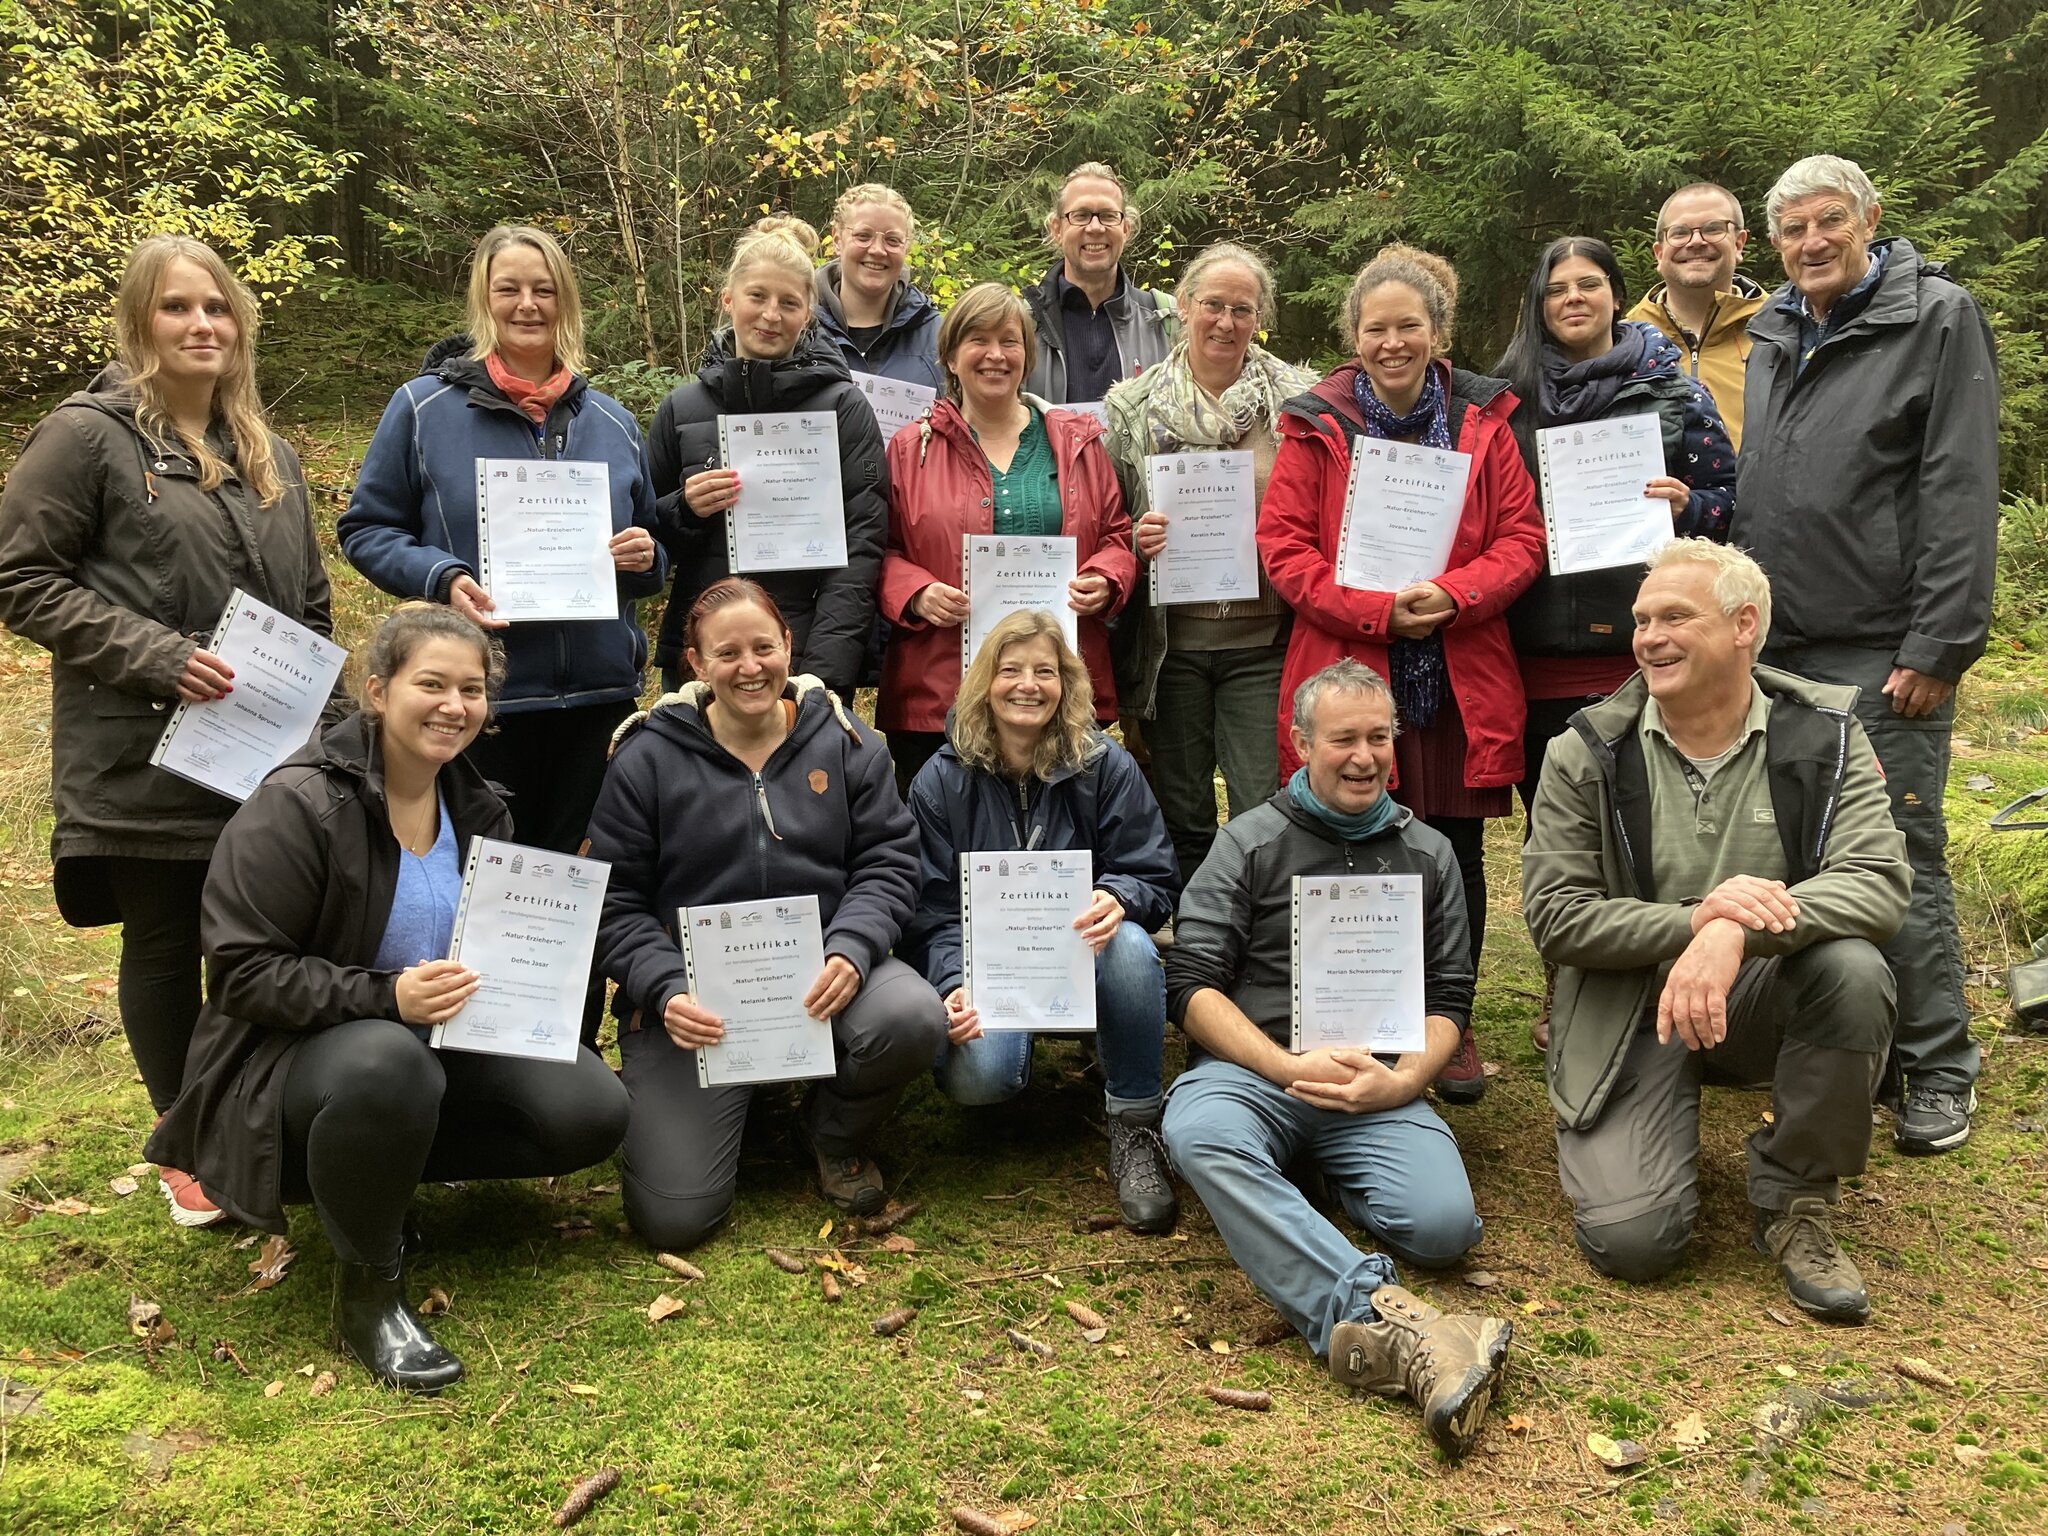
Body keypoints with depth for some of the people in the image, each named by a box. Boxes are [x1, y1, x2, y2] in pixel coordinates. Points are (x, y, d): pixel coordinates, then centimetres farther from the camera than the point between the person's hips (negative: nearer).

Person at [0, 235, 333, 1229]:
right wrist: (154, 657, -19)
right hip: (144, 759, -5)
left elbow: (309, 596, 20)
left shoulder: (265, 451, 13)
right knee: (165, 949, 8)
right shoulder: (88, 436, -6)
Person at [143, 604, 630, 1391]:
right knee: (387, 1061, -42)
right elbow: (243, 972, -18)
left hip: (444, 1041, 7)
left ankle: (379, 1167, 9)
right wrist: (385, 998, -31)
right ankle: (370, 1294, -16)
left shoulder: (478, 806, 5)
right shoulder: (297, 805, -16)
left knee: (592, 1109, -13)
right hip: (295, 1054, -7)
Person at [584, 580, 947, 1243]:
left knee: (914, 1017, -33)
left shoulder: (843, 741, 3)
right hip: (693, 991, -1)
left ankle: (836, 1132, 4)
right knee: (672, 1216, -12)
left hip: (820, 971, 2)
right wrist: (665, 990, -18)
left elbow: (888, 862, 1)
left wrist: (850, 950, -18)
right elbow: (615, 903, -1)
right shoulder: (647, 758, -1)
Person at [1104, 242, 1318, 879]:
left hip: (1264, 640, -1)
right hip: (1171, 641, 1)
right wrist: (1136, 539, -9)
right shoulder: (1133, 406, 5)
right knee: (1181, 819, 10)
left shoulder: (1298, 401, 3)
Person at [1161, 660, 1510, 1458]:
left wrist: (1401, 1082, -7)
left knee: (1443, 1222, -31)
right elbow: (1192, 986, 0)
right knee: (1198, 1132, -39)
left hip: (1381, 1086, 2)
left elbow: (1448, 1001, 15)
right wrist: (1289, 1067, -14)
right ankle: (1384, 1314, -48)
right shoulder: (1248, 842, 9)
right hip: (1253, 1067, -1)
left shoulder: (1430, 854, 18)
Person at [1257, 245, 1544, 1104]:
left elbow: (1522, 536, 5)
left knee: (1456, 855, 9)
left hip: (1461, 680, 2)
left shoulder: (1481, 420, 8)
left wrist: (1453, 595, -14)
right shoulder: (1316, 426, 3)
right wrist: (1375, 611, -15)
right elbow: (1283, 545, -4)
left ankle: (1452, 1025, 26)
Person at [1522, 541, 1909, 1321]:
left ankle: (1795, 1203, -7)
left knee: (1853, 968, -33)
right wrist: (1693, 919, -26)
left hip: (1761, 995, 2)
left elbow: (1881, 883, -18)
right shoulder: (1586, 753, -6)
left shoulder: (1823, 734, -5)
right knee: (1631, 1239, -18)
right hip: (1631, 1011, -1)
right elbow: (1554, 916, -9)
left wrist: (1737, 931, -35)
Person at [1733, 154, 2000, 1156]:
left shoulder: (1937, 319, -4)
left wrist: (1938, 649, -16)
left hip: (1880, 654, -6)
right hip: (1776, 649, 6)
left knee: (1899, 864, -1)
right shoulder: (1769, 337, 14)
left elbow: (1961, 495, -10)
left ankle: (1937, 1071, 13)